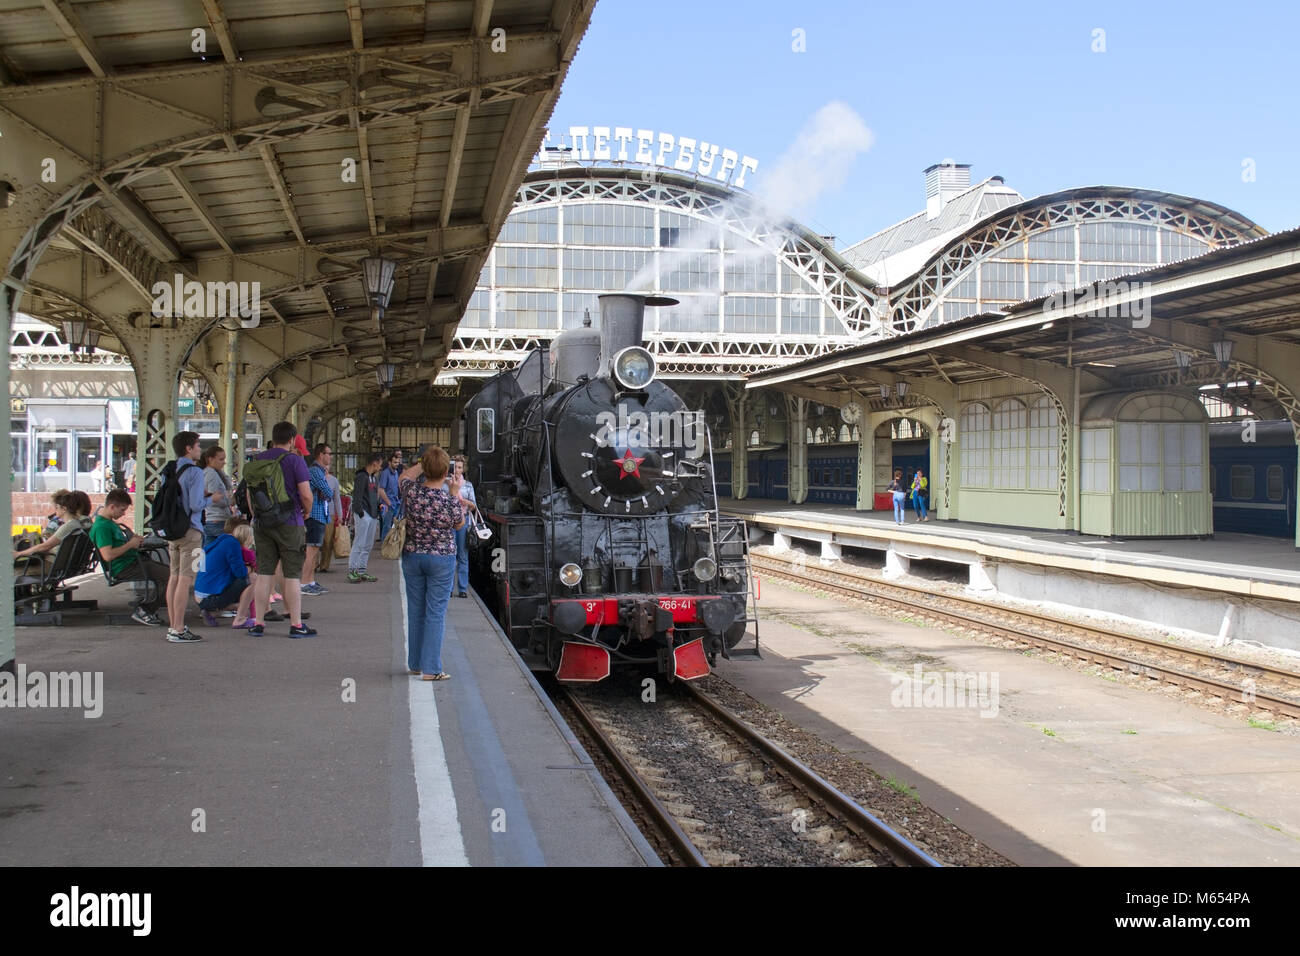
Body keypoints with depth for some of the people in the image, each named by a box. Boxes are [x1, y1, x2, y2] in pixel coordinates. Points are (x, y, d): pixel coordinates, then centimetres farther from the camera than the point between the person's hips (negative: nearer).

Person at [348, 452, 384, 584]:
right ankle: (351, 571, -5)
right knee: (359, 544, -9)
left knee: (368, 545, 10)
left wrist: (377, 513, 15)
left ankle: (361, 571, 16)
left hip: (373, 515, 9)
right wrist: (360, 512, -20)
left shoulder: (374, 478, 18)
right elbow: (357, 496, -15)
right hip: (363, 514, -9)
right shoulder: (361, 477, -9)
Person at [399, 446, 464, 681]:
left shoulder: (412, 492, -10)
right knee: (436, 612, 0)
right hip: (441, 558, -4)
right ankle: (430, 668, -1)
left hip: (412, 556, 4)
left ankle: (415, 663, 25)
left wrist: (423, 463, 14)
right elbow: (460, 525, 3)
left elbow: (403, 477, 15)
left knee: (415, 610, 14)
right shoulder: (449, 501, -18)